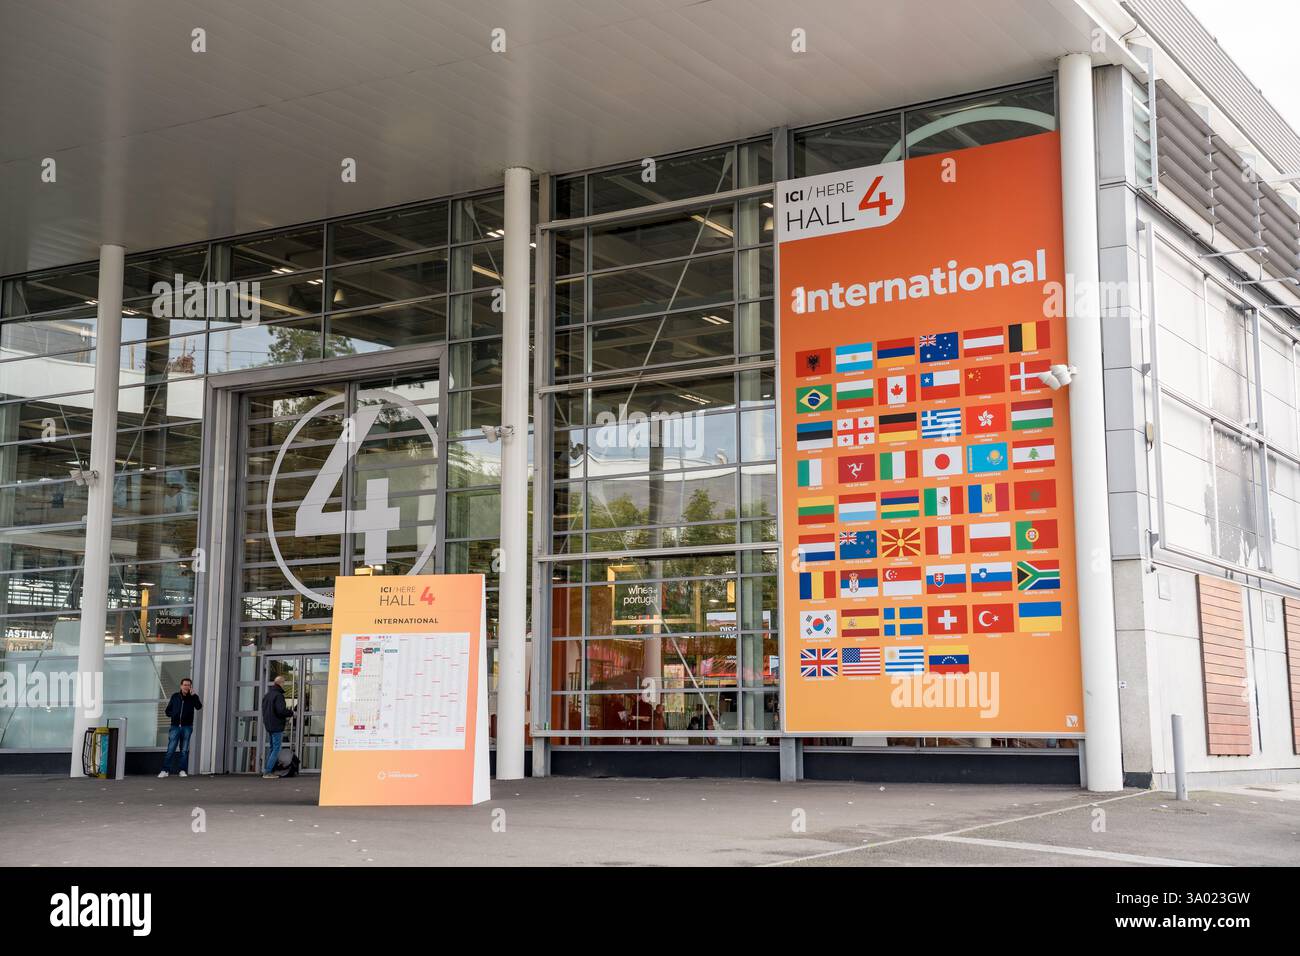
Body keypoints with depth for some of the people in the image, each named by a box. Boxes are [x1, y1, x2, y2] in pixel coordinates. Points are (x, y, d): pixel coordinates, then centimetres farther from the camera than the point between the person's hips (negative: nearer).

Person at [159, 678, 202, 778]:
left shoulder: (193, 697, 3)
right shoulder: (175, 696, 7)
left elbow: (199, 707, -17)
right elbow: (167, 711, 15)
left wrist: (193, 695, -22)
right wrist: (174, 715, -4)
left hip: (187, 727, -1)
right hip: (175, 727, 1)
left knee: (184, 750, 4)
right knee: (170, 750, -4)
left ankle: (183, 770, 9)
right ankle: (165, 770, -2)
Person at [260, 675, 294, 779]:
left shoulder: (266, 695, 12)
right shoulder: (278, 695, -17)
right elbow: (281, 710, -25)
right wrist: (290, 712, -7)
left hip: (269, 726, 9)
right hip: (277, 726, -9)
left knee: (271, 748, 18)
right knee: (276, 749, -4)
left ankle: (269, 771, 18)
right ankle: (268, 772, -8)